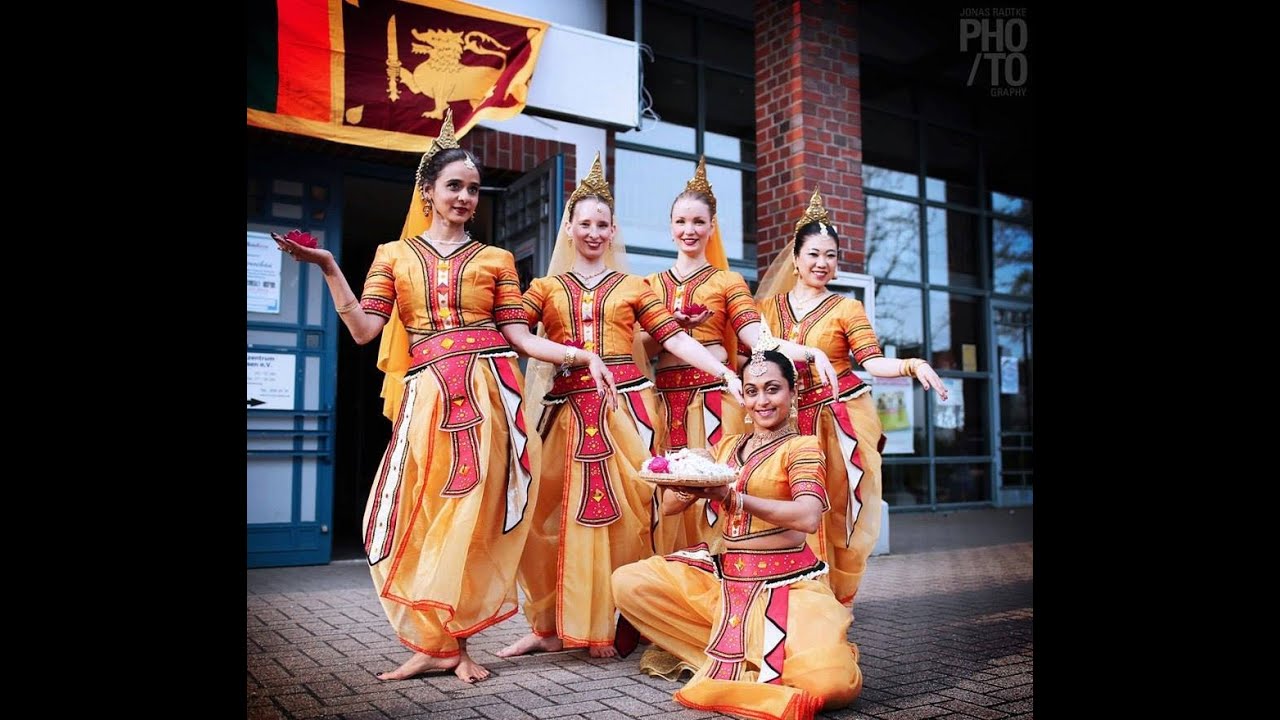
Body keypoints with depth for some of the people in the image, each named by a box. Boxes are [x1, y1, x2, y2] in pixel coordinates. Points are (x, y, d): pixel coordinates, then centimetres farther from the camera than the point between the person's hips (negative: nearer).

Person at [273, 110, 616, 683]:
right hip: (426, 396, 1)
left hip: (487, 390, 0)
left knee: (471, 514, -4)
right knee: (418, 514, -5)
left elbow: (519, 335, 8)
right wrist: (329, 269, -6)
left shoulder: (495, 260, 14)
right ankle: (442, 643, 6)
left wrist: (582, 356, -3)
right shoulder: (394, 255, 14)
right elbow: (364, 329, 3)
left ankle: (447, 642, 7)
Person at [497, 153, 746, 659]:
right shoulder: (545, 287, 13)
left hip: (625, 407, 0)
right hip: (567, 410, 1)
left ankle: (612, 627, 10)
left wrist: (726, 374, -7)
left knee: (624, 514, -2)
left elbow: (674, 337, 4)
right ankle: (549, 626, 12)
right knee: (556, 515, -1)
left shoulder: (632, 286, 13)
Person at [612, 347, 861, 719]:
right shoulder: (727, 446, 14)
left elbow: (808, 517, -21)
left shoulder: (801, 446, -2)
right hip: (724, 575, 6)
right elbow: (668, 506, 9)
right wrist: (689, 482, -15)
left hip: (786, 581, -5)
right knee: (627, 582, -10)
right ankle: (731, 651, -1)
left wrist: (732, 497, -29)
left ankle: (726, 656, -3)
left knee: (831, 682, -30)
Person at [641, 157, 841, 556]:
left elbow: (757, 338, -7)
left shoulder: (727, 281, 8)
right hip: (665, 399, 3)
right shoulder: (652, 284, 16)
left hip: (713, 397, -2)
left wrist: (811, 352, -23)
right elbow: (640, 349, 8)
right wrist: (670, 325, -10)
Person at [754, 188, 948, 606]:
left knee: (841, 514, 3)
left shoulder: (846, 308, 2)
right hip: (794, 422, 2)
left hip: (845, 419, -2)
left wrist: (913, 365, -25)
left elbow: (872, 362, -8)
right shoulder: (770, 306, 9)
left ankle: (838, 605, 19)